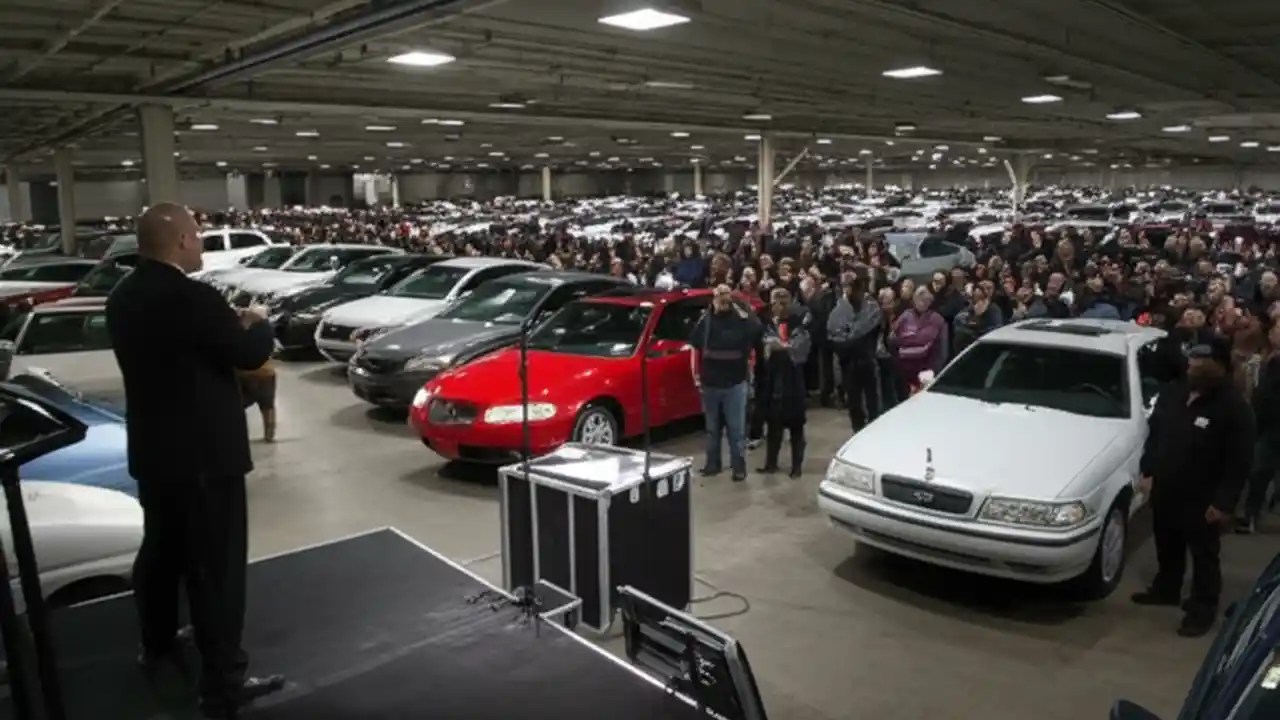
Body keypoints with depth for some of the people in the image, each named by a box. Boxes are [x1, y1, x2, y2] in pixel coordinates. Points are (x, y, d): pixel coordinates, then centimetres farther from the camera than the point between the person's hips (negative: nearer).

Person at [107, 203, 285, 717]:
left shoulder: (123, 297, 4)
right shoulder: (192, 298, -23)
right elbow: (250, 353, -15)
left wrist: (232, 326, 14)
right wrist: (257, 323, 4)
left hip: (151, 450, 9)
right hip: (203, 454, -9)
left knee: (161, 550, 24)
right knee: (216, 567, -1)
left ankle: (157, 646, 42)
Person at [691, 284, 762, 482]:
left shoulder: (742, 319, -3)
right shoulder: (705, 321, 3)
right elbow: (695, 349, 8)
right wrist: (696, 376, 5)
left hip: (735, 383, -2)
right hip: (710, 383, 3)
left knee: (736, 428, 1)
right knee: (712, 427, 14)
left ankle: (739, 466, 9)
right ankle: (713, 463, 25)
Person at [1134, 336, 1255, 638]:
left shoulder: (1233, 407, -17)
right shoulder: (1172, 392, 2)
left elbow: (1239, 462, -16)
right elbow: (1154, 434, 13)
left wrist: (1224, 502, -18)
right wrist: (1148, 471, 8)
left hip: (1201, 499, -6)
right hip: (1165, 490, 6)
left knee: (1204, 556, 8)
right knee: (1167, 547, 22)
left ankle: (1203, 608, 20)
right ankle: (1165, 589, 41)